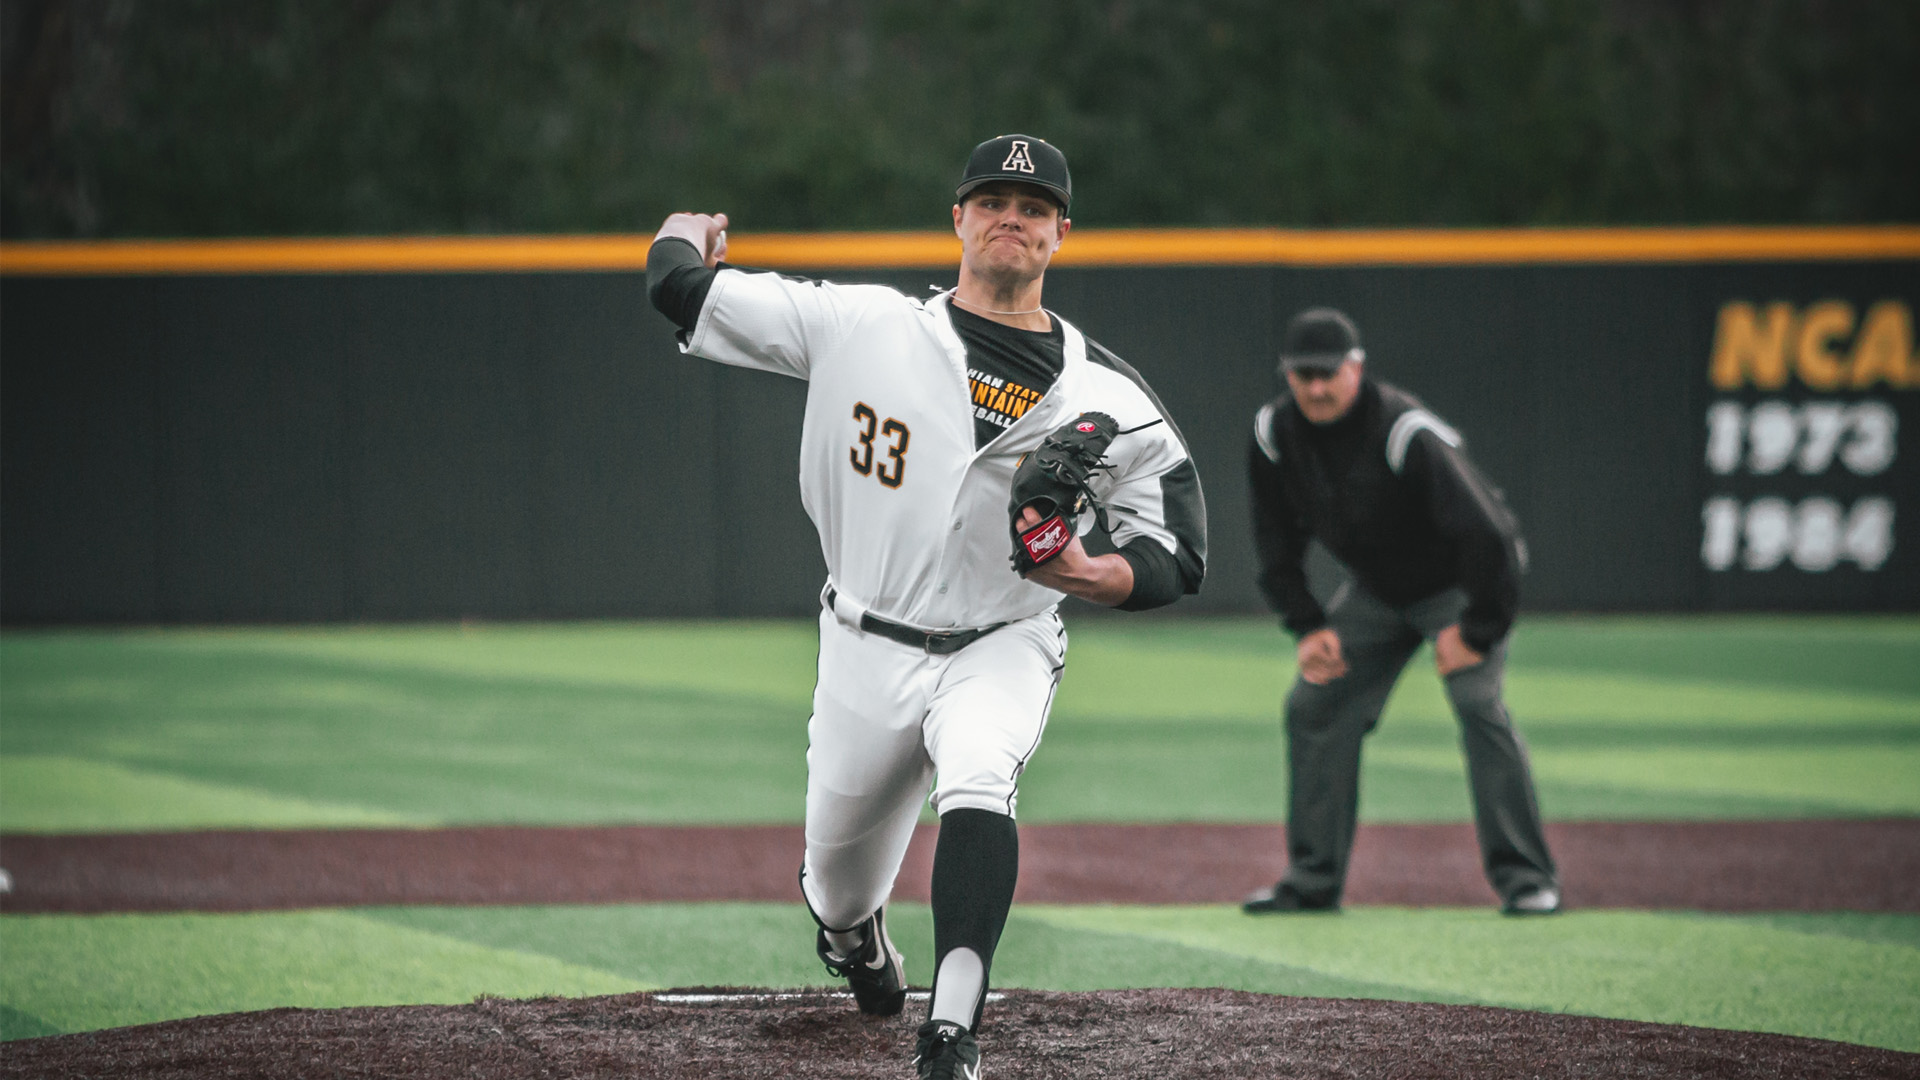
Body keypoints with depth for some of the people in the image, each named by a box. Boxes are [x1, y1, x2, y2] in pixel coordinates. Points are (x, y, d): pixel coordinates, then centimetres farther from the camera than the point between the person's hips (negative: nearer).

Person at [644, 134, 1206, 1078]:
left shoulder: (1111, 402, -6)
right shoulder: (863, 326, -7)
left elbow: (1177, 562, -3)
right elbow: (681, 291, -5)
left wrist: (1087, 574, -23)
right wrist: (685, 237, 18)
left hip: (1002, 650, -1)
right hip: (867, 651, 2)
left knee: (978, 784, -34)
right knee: (837, 886, 13)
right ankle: (855, 935, 53)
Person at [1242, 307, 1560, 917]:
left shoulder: (1406, 434, -34)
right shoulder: (1275, 434, -13)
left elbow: (1484, 533, -33)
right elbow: (1276, 540, 3)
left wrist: (1475, 631, -27)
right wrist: (1307, 626, -5)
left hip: (1461, 581, -7)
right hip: (1377, 588, 7)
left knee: (1478, 703, -22)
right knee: (1314, 705, 2)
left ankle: (1525, 877, -17)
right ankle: (1313, 880, 11)